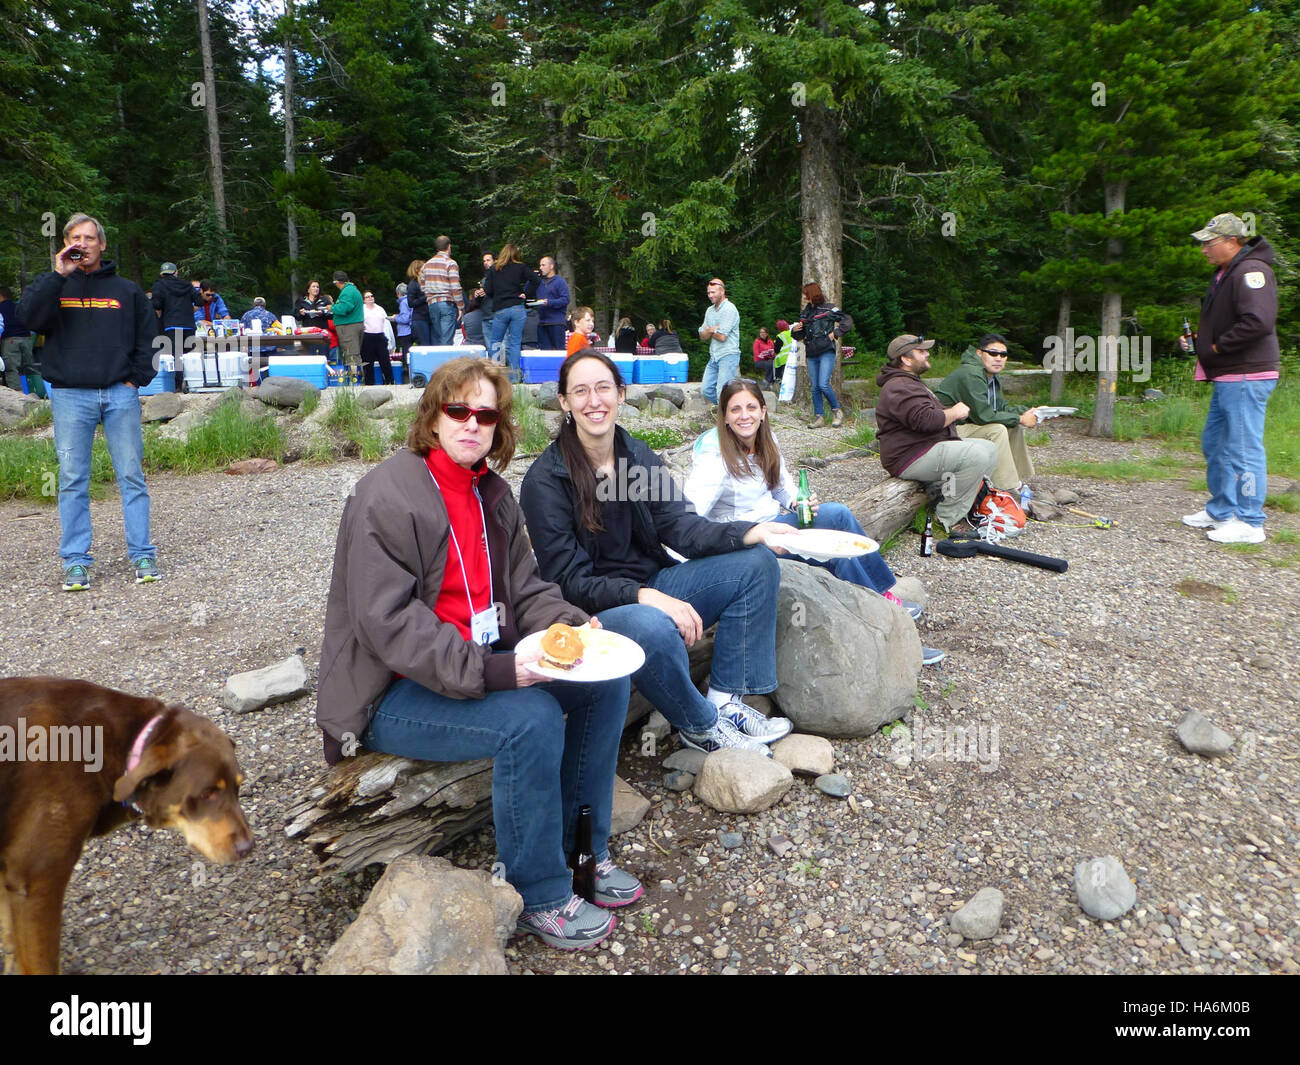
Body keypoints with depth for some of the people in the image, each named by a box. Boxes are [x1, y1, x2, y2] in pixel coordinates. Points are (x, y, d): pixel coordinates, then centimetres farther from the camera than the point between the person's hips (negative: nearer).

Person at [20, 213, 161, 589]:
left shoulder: (127, 290, 13)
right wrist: (59, 275, -10)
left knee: (131, 476, -1)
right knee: (72, 480, 1)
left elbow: (148, 336, 14)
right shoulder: (51, 285, 11)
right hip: (70, 396, 0)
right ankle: (75, 561, 7)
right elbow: (31, 317, -7)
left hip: (120, 394, 0)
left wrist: (136, 378, 4)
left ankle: (142, 555, 5)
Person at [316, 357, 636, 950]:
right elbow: (387, 622, -24)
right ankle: (539, 897, -7)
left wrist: (573, 628, -9)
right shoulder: (387, 496, -17)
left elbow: (524, 589, 11)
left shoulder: (491, 492, 9)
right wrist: (489, 671, -32)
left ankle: (582, 849, 11)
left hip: (483, 662, 8)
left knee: (607, 679, -3)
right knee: (530, 719, -29)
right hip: (393, 695, -8)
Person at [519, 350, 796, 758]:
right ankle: (701, 725, -9)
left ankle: (725, 701, -6)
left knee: (757, 562, -6)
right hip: (591, 611, -7)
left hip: (653, 588, 7)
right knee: (652, 627, -40)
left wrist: (748, 533, -20)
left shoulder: (639, 455, 5)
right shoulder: (545, 480, -14)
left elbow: (680, 526, -3)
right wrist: (643, 597, -30)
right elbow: (569, 581, -16)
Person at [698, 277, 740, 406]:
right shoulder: (710, 310, 16)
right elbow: (702, 336, 12)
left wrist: (709, 330, 2)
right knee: (706, 390, 8)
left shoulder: (729, 309, -10)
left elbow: (722, 336, -18)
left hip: (728, 356, -9)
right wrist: (712, 330, -9)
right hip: (714, 357, 9)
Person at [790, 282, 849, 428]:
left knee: (824, 384, -15)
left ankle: (837, 411, 4)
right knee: (815, 387, 5)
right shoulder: (805, 312, 15)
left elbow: (848, 321, -5)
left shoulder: (828, 308, -2)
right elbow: (801, 335, 22)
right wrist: (794, 330, 2)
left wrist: (835, 333, -10)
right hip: (812, 354, 6)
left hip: (826, 352, -6)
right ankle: (818, 417, 11)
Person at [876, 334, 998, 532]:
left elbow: (931, 415, 32)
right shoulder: (898, 388, -17)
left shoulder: (909, 382, 23)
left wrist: (953, 411, 12)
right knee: (978, 456, -26)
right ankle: (949, 517, -15)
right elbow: (925, 420, -29)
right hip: (911, 459, -12)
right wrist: (954, 413, -12)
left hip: (930, 447, 12)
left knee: (990, 448, 9)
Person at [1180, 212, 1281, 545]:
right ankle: (1221, 511, 28)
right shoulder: (1226, 273, 18)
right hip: (1228, 377, 11)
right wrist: (1199, 341, 11)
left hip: (1246, 377, -11)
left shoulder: (1251, 271, -15)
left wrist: (1216, 347, -18)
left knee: (1244, 449, -7)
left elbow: (1257, 321, -28)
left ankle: (1249, 523, -2)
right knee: (1214, 444, 17)